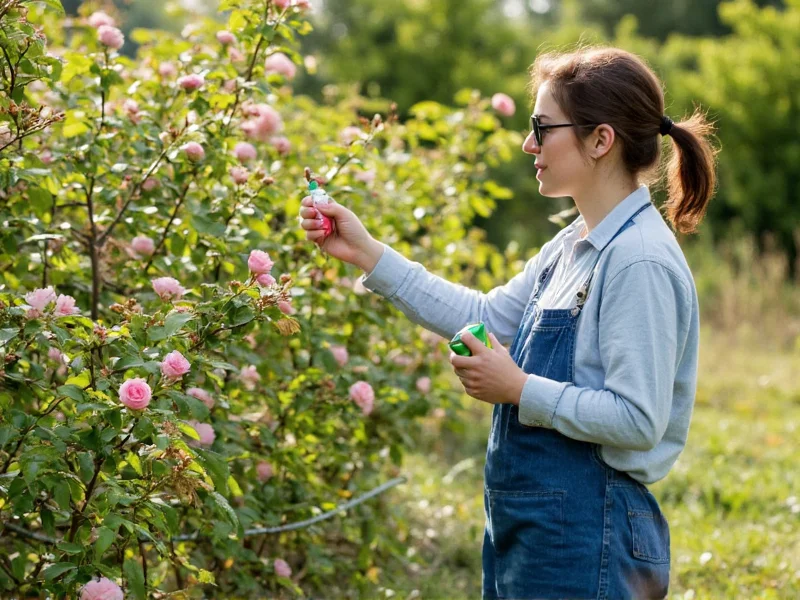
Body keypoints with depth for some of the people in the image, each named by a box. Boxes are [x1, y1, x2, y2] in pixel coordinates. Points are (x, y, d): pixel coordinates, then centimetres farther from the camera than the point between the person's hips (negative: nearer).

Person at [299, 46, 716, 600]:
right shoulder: (575, 246, 10)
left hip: (584, 542, -9)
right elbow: (488, 317, 15)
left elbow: (637, 420, -24)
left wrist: (519, 389, -16)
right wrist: (366, 253, 11)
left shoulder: (640, 262, -20)